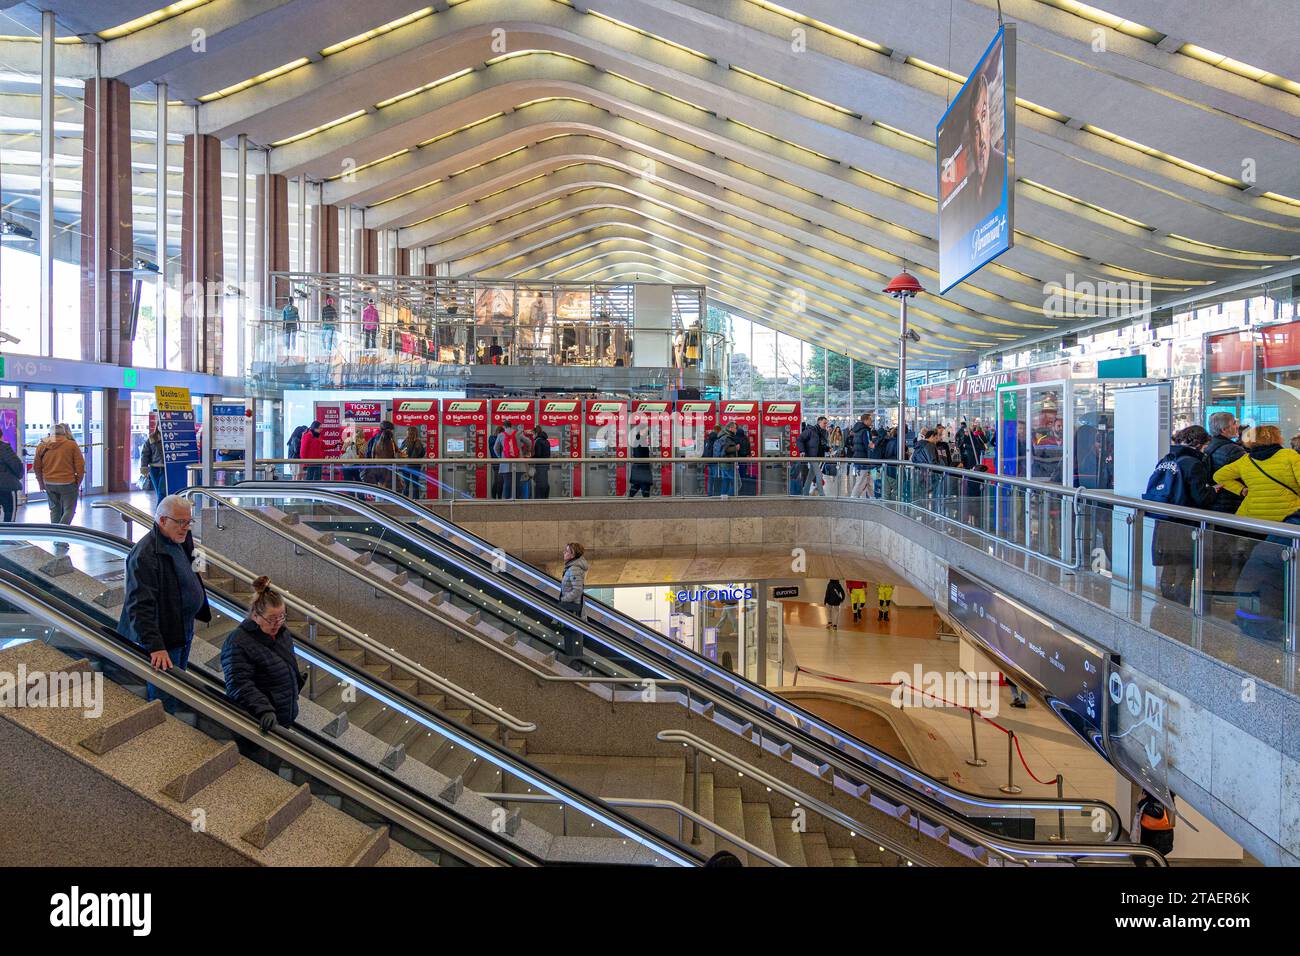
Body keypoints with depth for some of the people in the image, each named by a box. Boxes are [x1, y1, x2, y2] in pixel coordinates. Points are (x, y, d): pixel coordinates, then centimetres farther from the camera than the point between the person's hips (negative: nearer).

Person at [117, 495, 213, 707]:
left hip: (183, 633, 10)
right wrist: (155, 646, -34)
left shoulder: (179, 543, 5)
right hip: (163, 641, -10)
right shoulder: (145, 554, -25)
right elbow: (140, 606, -30)